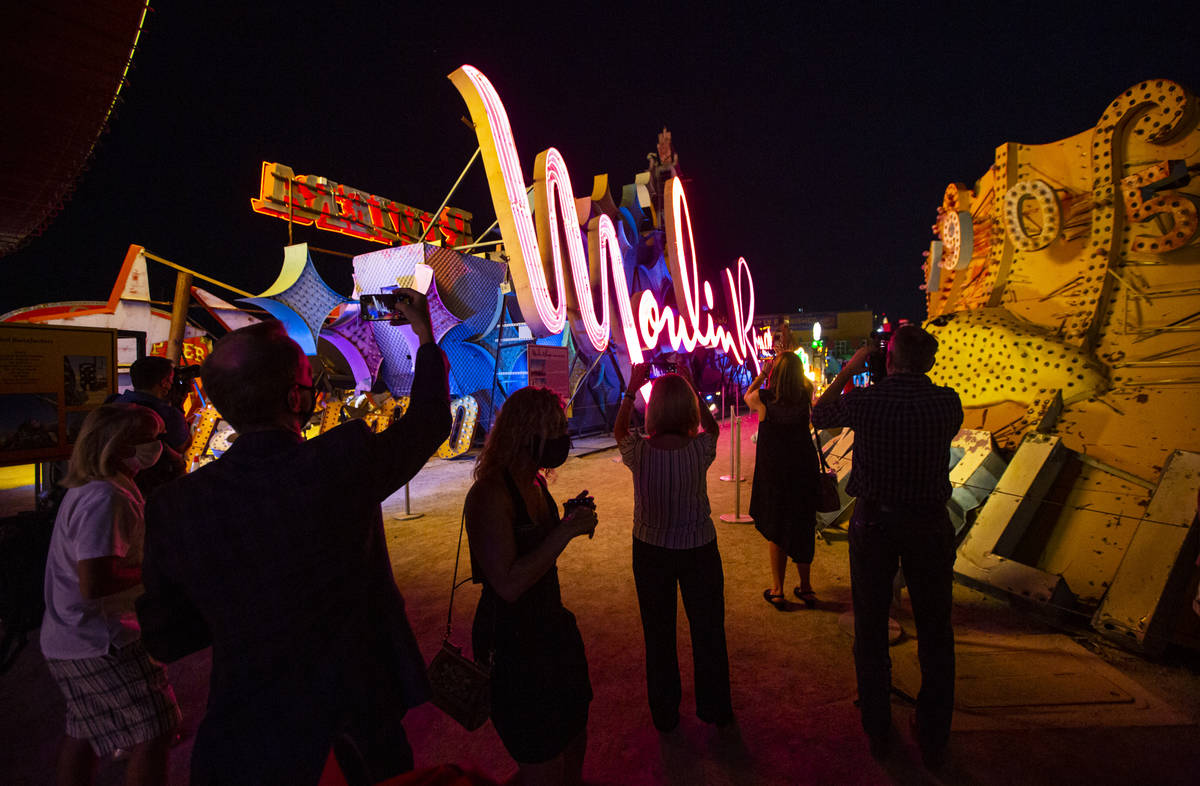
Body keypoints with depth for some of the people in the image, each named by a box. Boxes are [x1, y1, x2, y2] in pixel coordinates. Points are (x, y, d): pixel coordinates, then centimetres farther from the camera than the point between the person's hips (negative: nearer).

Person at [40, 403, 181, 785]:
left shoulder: (84, 491, 9)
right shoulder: (105, 499, -25)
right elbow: (93, 584, -31)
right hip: (102, 643, -10)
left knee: (85, 730, 23)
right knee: (155, 732, 0)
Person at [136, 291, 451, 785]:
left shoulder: (174, 507, -16)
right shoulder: (346, 458, -24)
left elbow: (165, 640, -3)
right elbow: (430, 421, -5)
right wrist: (425, 333, 7)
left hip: (254, 718, 1)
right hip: (362, 685, -1)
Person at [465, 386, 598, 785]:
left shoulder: (535, 482, 1)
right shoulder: (489, 494, -27)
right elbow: (508, 584, -30)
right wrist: (566, 531, -29)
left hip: (552, 625, 8)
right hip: (514, 643, -8)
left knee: (575, 738, 26)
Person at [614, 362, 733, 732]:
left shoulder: (638, 451, -19)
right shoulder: (700, 449, -19)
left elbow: (619, 429, 5)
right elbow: (712, 426, 6)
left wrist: (631, 388, 4)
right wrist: (690, 386, 4)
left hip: (651, 550, 0)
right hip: (699, 548, 0)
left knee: (658, 633, 19)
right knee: (708, 630, 20)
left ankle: (665, 715, 36)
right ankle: (716, 709, 39)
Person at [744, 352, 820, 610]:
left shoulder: (763, 398, -15)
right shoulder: (804, 397, -8)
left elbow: (747, 396, 9)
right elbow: (806, 383, 16)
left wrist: (762, 374, 14)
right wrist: (789, 359, 18)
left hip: (773, 472, -2)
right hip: (804, 470, 2)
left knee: (775, 530, 12)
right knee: (803, 529, 17)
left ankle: (777, 591, 19)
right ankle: (806, 588, 29)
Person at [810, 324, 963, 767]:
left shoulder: (864, 401, -15)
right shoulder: (947, 402, -10)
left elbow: (819, 414, 4)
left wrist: (850, 369, 9)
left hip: (874, 523, -1)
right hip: (930, 525, 2)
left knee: (871, 630, 15)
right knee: (934, 633, 17)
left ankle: (878, 732, 31)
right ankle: (934, 741, 30)